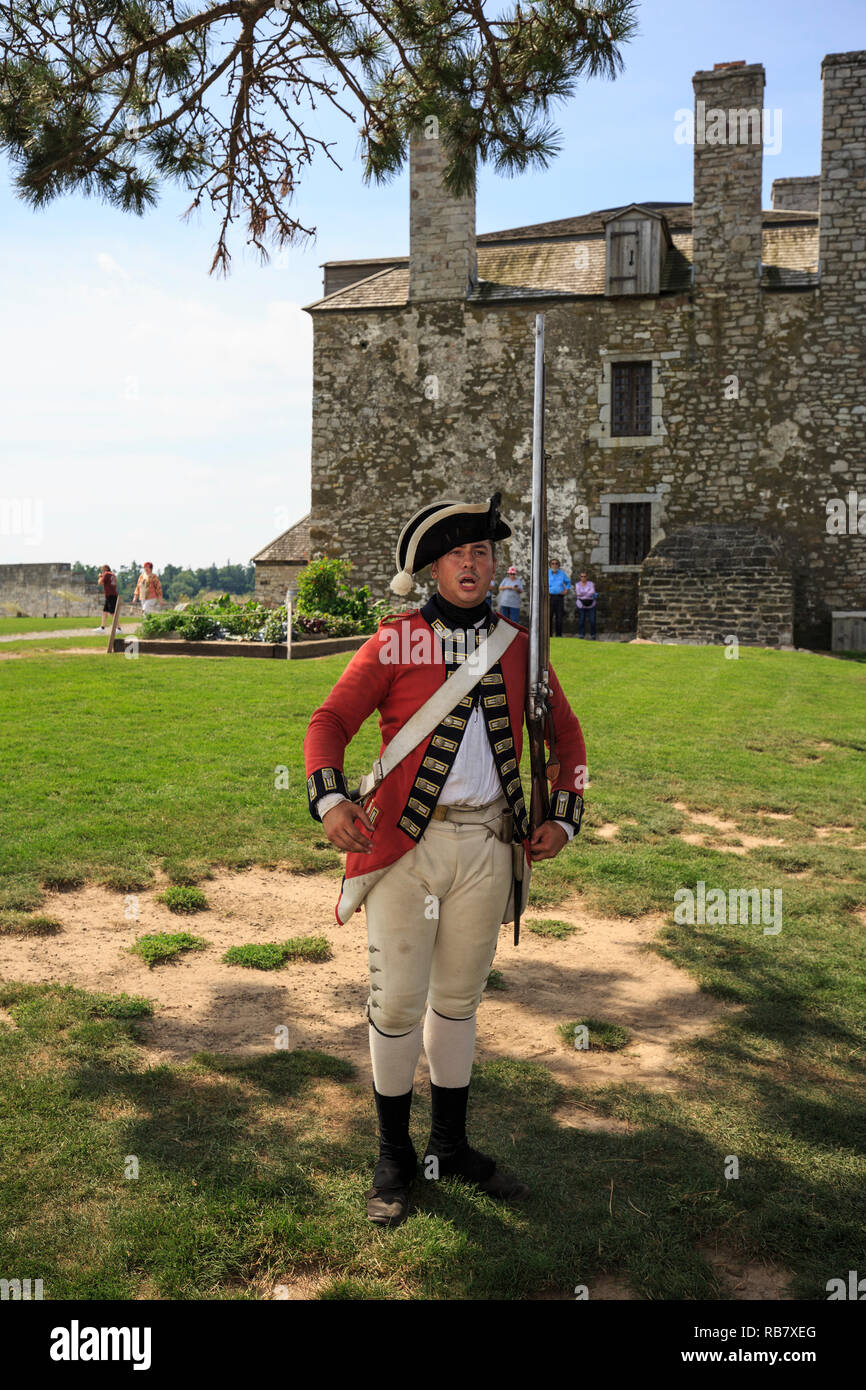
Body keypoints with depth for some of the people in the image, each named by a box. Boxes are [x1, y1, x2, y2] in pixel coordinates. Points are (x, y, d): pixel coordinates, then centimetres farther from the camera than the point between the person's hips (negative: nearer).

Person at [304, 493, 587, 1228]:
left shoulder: (517, 646, 6)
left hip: (485, 845, 3)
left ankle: (450, 1146, 31)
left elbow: (565, 733, 16)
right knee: (397, 1001, 0)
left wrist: (564, 815, 5)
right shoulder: (393, 643, -3)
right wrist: (329, 797, -24)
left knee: (459, 998, 15)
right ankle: (394, 1156, 21)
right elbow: (331, 721, -7)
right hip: (404, 841, -3)